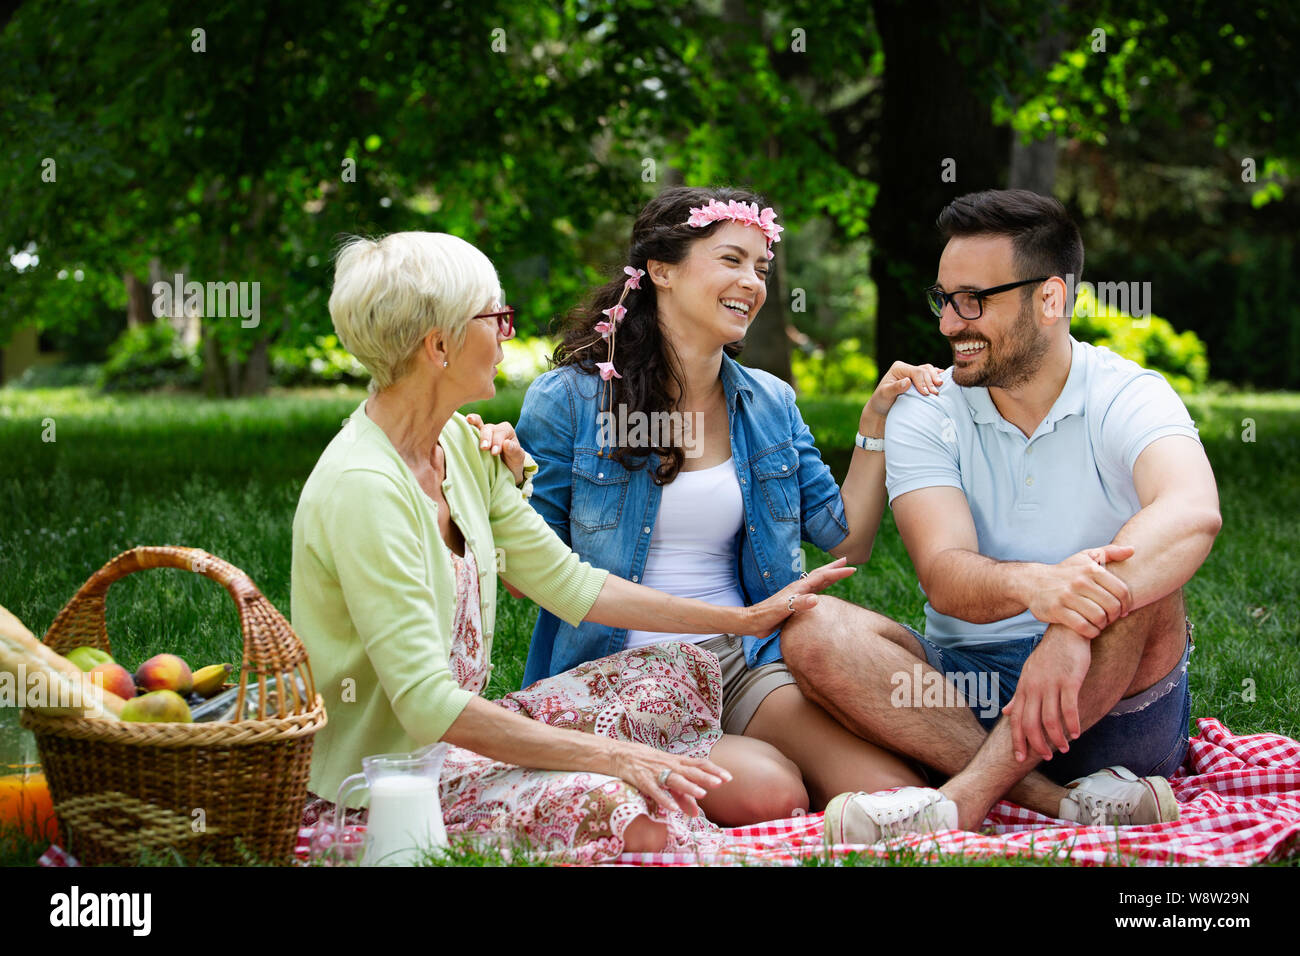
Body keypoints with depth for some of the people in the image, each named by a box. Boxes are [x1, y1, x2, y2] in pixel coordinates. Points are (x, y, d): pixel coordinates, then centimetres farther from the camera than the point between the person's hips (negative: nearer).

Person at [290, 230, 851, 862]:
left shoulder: (462, 445, 4)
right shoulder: (363, 487, -25)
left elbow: (570, 583, 12)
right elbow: (428, 707, -28)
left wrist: (749, 617, 14)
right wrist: (608, 755, -27)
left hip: (456, 732, 10)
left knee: (683, 673, 7)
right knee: (631, 817, -29)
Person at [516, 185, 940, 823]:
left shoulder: (768, 404, 14)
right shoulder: (568, 400, -1)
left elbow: (847, 541, 13)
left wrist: (877, 421, 6)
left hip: (744, 662, 4)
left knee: (896, 790, -22)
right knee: (767, 793, -32)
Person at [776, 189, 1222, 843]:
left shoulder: (1126, 398, -6)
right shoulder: (924, 414, 2)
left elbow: (1193, 513, -30)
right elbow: (945, 579, -15)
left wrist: (1075, 626, -47)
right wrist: (1033, 585, -40)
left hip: (1117, 704, -2)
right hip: (962, 686, 3)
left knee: (1141, 589, -31)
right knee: (813, 632, -22)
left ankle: (962, 797, -33)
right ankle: (1061, 800, -33)